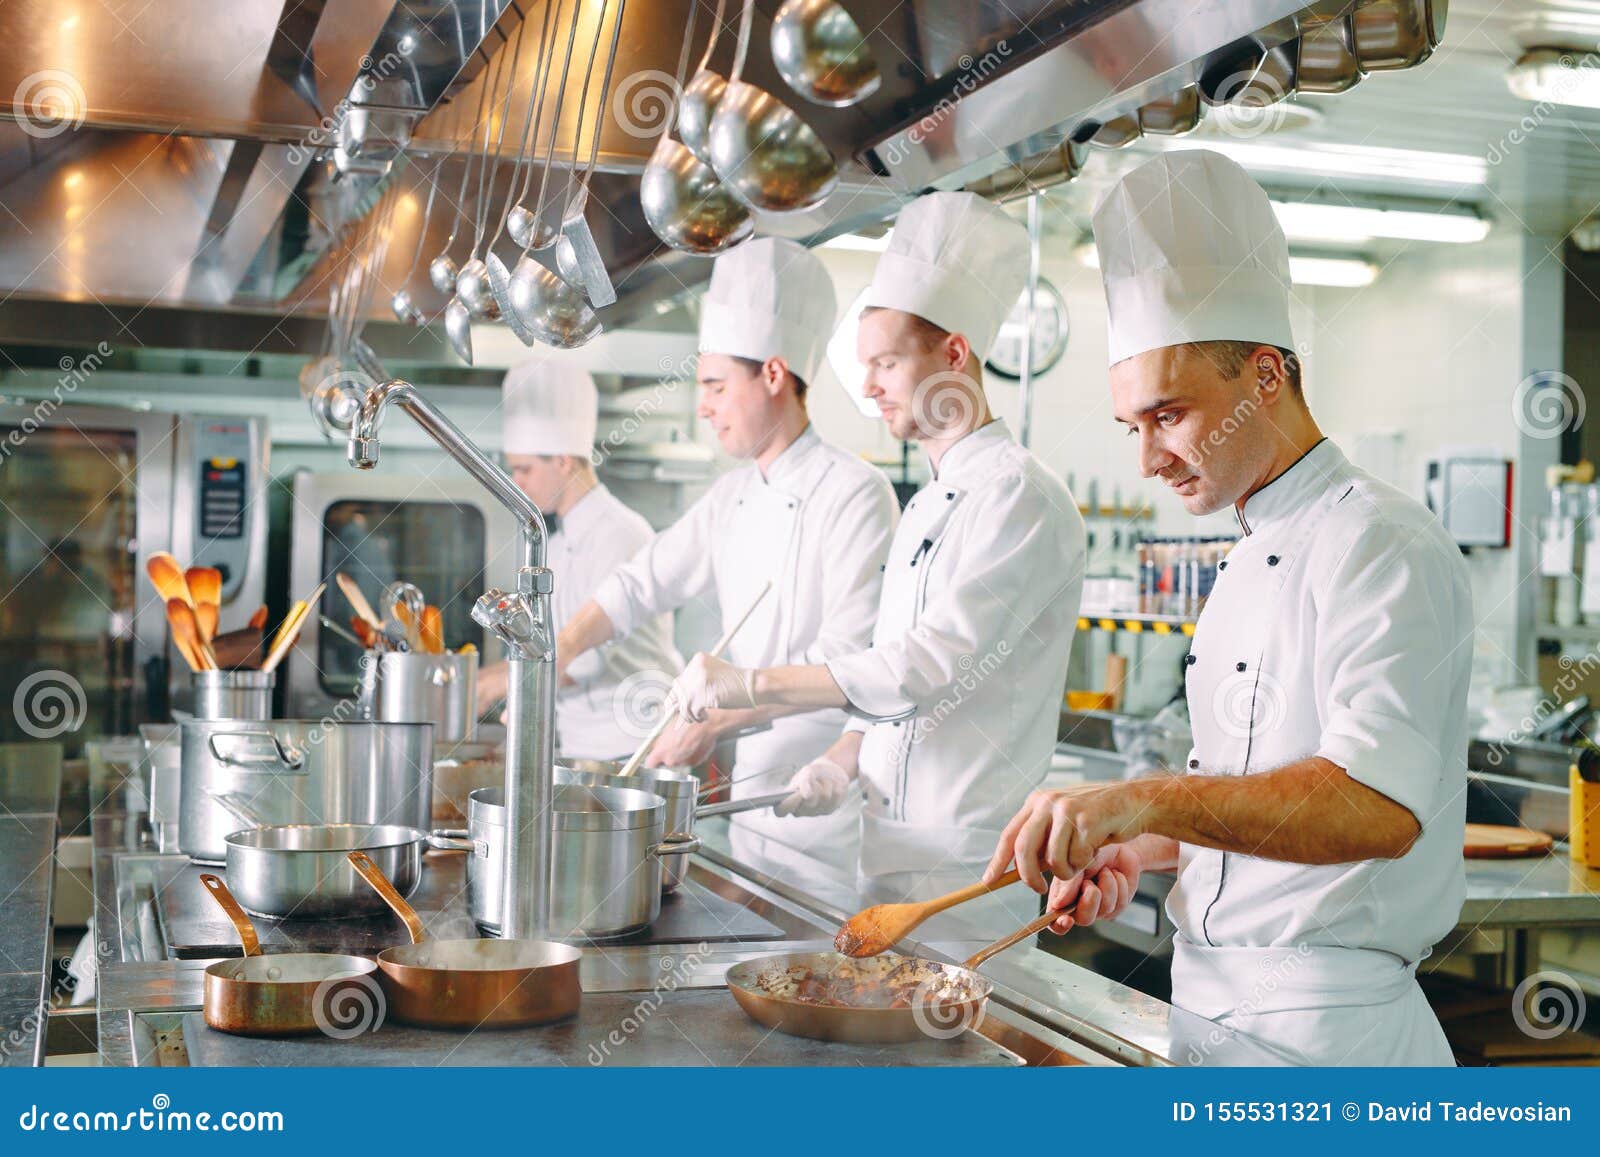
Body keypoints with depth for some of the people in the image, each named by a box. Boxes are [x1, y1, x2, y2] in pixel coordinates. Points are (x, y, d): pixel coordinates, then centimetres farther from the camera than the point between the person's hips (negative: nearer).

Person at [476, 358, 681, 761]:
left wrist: (495, 685, -13)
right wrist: (471, 681, 7)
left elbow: (588, 657, -19)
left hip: (627, 745, -8)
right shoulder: (557, 546, 15)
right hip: (576, 745, 8)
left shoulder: (621, 534, -14)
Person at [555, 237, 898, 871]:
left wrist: (715, 717, -21)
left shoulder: (855, 492, -15)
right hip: (752, 785, 8)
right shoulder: (731, 497, 11)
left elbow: (848, 663, -23)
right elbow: (640, 584, 18)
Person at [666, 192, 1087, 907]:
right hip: (887, 849, 8)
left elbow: (933, 663, -23)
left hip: (967, 862, -8)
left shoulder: (1020, 498, -13)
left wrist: (749, 684, -22)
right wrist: (845, 759, 2)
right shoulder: (924, 509, 17)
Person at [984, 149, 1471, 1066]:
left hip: (1320, 1026, -8)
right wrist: (1140, 852, 4)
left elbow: (1379, 804, -30)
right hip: (1209, 997, 9)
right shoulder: (1251, 561, 14)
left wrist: (1146, 802, -40)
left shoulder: (1384, 548, -16)